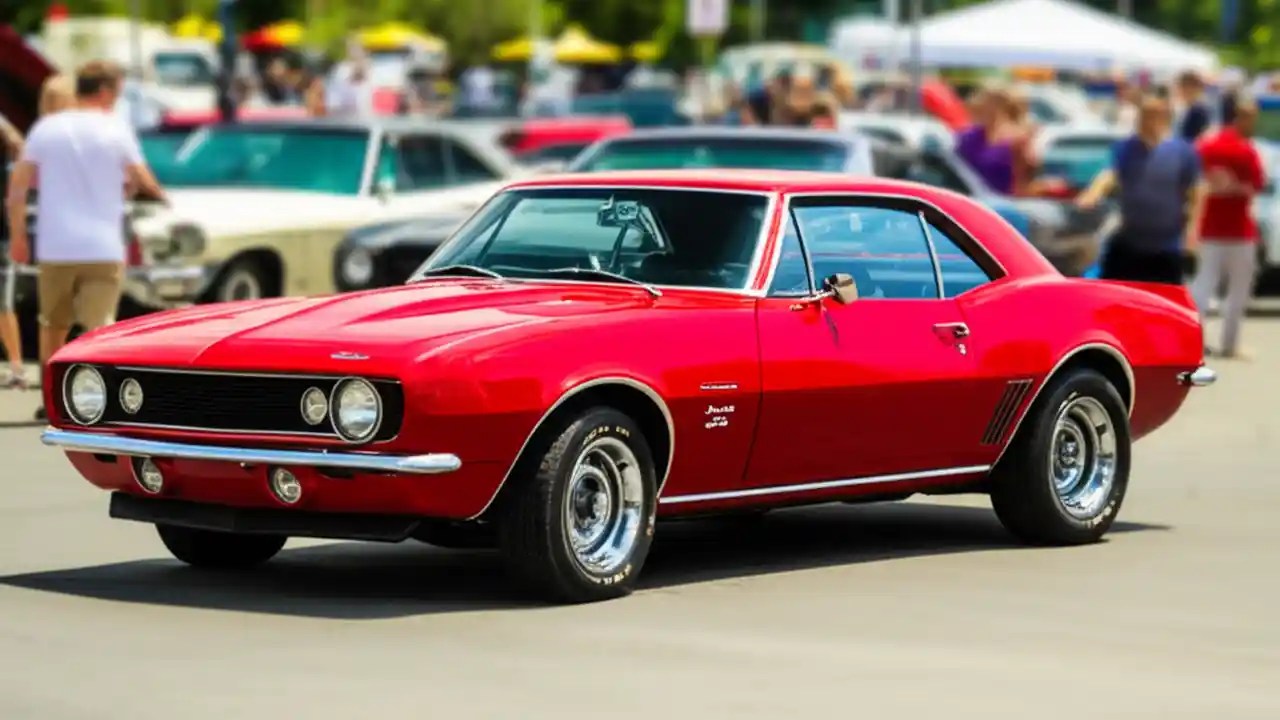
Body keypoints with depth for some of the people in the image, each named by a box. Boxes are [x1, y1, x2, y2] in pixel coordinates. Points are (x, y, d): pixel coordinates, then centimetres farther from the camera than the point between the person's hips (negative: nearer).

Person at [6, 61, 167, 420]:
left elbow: (17, 185, 1)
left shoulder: (46, 128, 3)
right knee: (99, 328, -3)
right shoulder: (115, 129, -3)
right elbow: (143, 182, 0)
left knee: (53, 325, 17)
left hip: (55, 247, 3)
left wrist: (17, 235, 9)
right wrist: (159, 194, 23)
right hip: (103, 247, -3)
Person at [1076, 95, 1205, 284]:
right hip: (1127, 242, 2)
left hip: (1166, 247, -2)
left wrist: (1192, 227, -7)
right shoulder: (1126, 148, 0)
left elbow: (1195, 192, 3)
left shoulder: (1183, 152, -2)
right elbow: (1110, 174, -15)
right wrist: (1093, 195, -36)